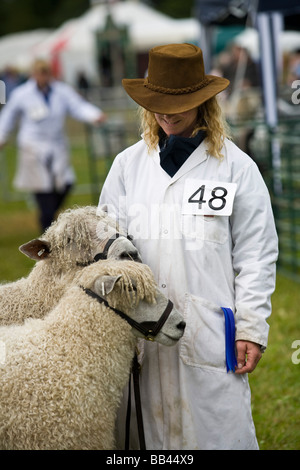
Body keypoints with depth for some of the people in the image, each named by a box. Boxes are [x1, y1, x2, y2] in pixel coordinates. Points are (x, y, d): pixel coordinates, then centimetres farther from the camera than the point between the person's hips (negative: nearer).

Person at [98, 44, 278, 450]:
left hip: (211, 328, -3)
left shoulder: (237, 167, 1)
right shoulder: (127, 164, 10)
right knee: (146, 427, 7)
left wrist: (252, 329, -3)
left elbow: (256, 255, 1)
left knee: (215, 429, 0)